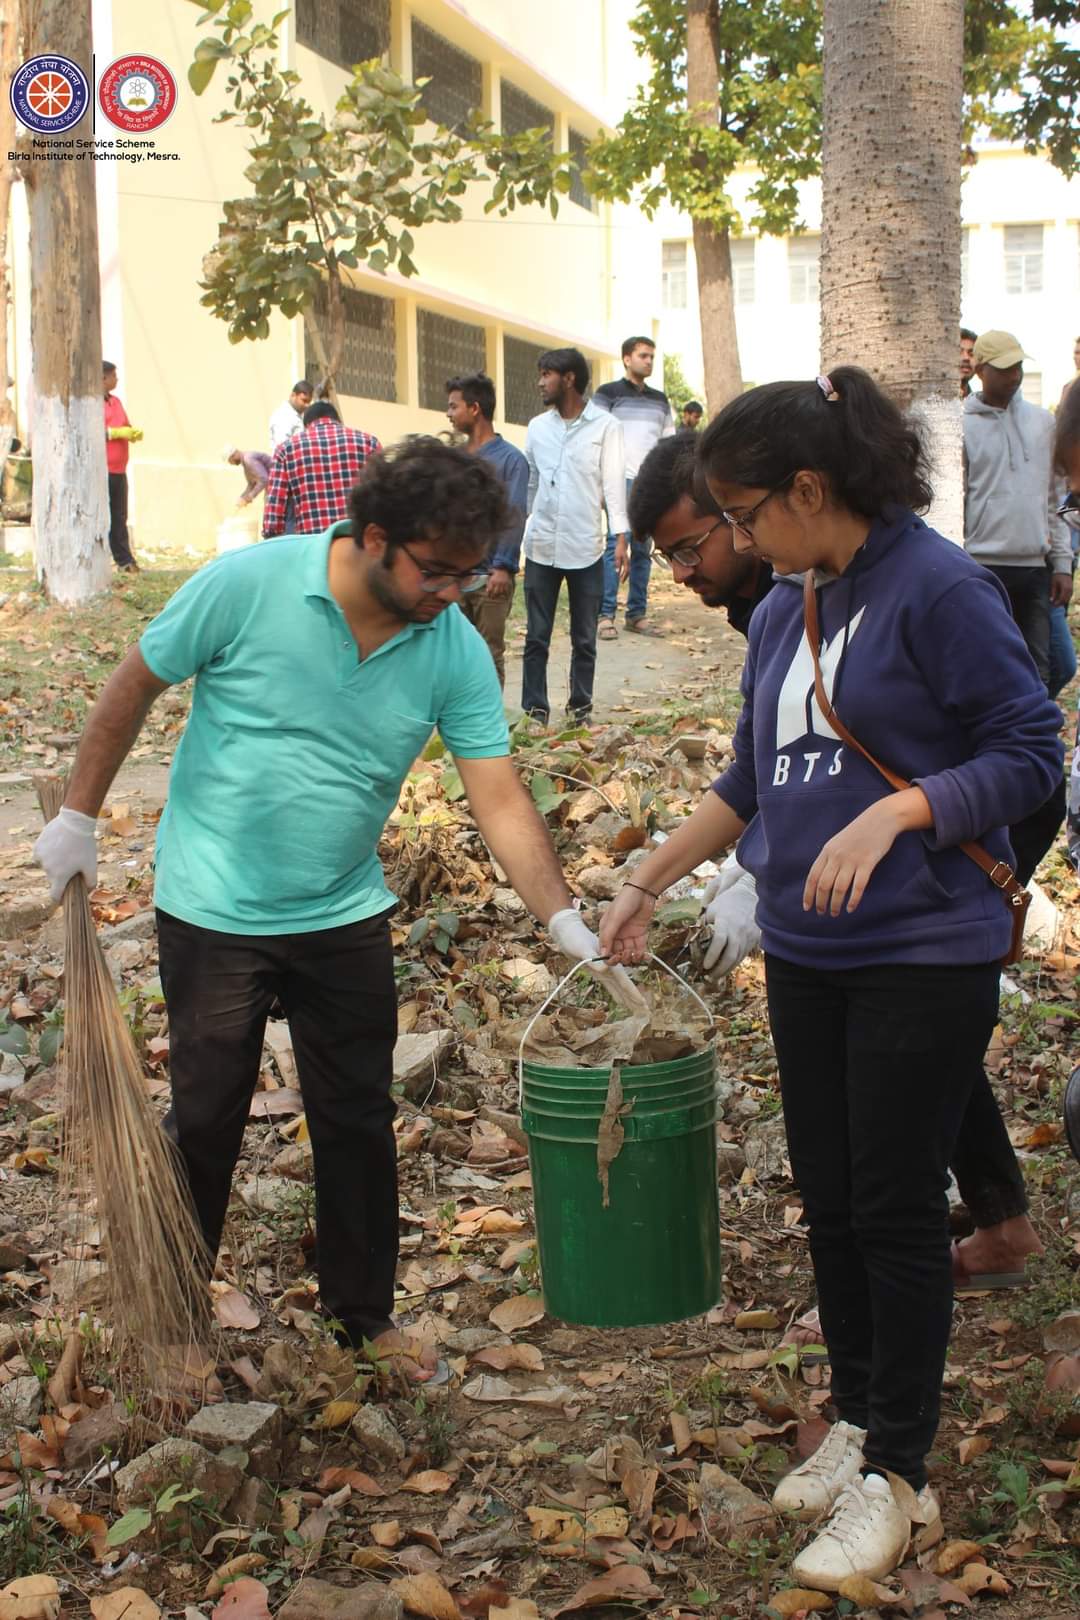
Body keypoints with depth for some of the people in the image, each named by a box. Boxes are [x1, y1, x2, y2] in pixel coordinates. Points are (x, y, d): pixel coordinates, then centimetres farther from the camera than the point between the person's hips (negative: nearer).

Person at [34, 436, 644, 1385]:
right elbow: (133, 690, -6)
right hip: (215, 911, -3)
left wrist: (569, 925, -20)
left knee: (360, 1122, 12)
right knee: (205, 1122, 10)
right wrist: (78, 818, -2)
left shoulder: (456, 651, -10)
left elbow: (501, 799, -11)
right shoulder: (247, 585, -19)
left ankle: (366, 1314, 31)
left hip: (344, 916, 3)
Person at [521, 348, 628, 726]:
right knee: (536, 637, 4)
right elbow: (529, 482, 11)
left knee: (584, 638, 7)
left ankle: (580, 707, 17)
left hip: (586, 548, -3)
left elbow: (614, 482, -4)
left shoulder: (605, 426, -4)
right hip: (541, 547, 3)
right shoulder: (537, 426, 8)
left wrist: (621, 536, -11)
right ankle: (535, 709, 10)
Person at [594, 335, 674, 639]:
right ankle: (606, 615, -6)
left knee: (642, 549, 6)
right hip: (621, 480, -5)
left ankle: (637, 614, 10)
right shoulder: (608, 394, 2)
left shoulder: (660, 400, 17)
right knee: (615, 545, -8)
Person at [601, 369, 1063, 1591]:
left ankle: (896, 1478, 15)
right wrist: (645, 884, 18)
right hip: (804, 955, 7)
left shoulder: (939, 590, -14)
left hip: (922, 955, -7)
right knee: (828, 1200, 14)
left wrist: (894, 812, -26)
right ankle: (856, 1420, 31)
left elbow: (1030, 751, -13)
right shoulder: (781, 612, 9)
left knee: (896, 1211, 1)